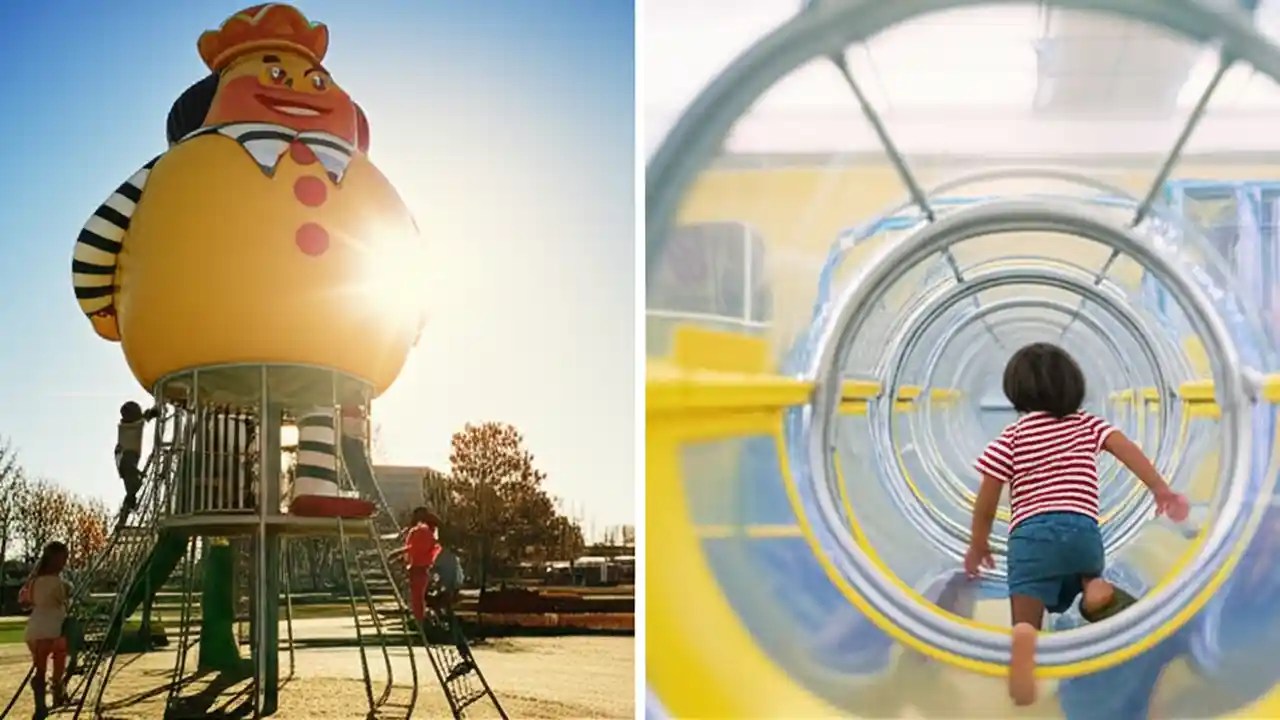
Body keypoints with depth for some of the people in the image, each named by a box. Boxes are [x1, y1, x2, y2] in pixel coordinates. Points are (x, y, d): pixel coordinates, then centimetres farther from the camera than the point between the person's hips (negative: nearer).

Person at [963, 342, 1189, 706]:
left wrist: (978, 545, 26)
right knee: (1085, 573, 35)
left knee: (1026, 621, -7)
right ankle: (1095, 586, -5)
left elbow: (987, 502, 13)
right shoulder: (1088, 424, 21)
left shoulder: (1012, 437, 14)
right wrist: (1161, 490, -4)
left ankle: (1024, 636, -47)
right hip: (1083, 530, 2)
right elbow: (1127, 449, 2)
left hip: (1031, 535, -2)